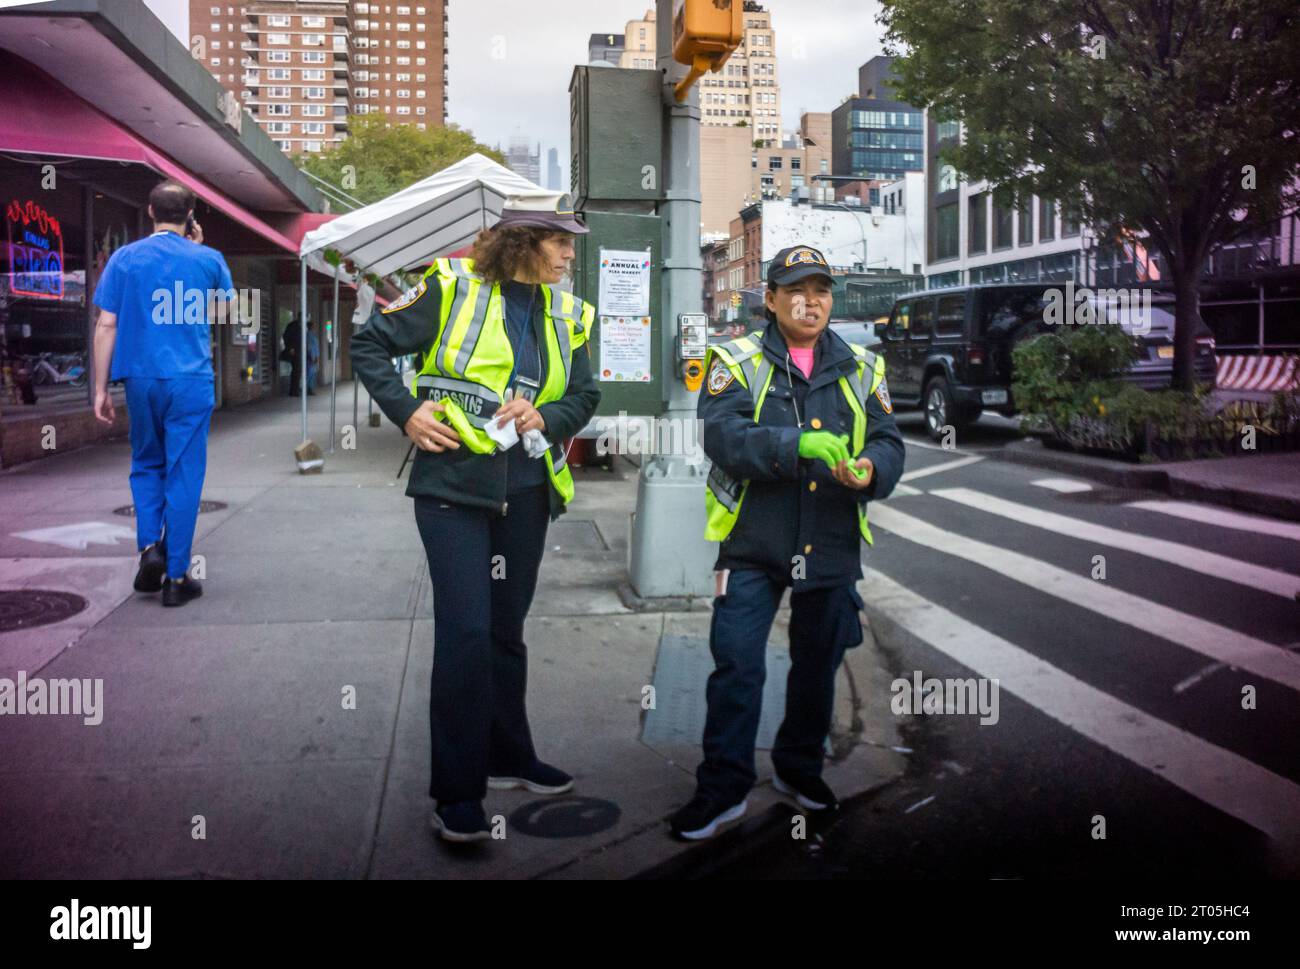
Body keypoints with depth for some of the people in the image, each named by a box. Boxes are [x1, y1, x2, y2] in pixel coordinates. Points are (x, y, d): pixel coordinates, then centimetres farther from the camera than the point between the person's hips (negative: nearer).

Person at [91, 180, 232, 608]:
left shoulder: (124, 259, 2)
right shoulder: (208, 260, 2)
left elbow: (106, 325, -1)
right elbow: (226, 296, 24)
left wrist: (100, 388, 4)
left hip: (142, 378, 1)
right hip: (191, 380, -1)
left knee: (146, 465, 20)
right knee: (184, 475, 3)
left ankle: (150, 546, 3)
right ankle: (176, 576, 5)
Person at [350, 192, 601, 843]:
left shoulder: (567, 314, 9)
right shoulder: (452, 287, -6)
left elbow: (584, 396, 14)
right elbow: (370, 344, -1)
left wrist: (544, 416, -7)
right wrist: (406, 412, -10)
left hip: (527, 490, 5)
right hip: (454, 483, -5)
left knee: (506, 629, 16)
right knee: (465, 631, -7)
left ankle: (508, 757, 33)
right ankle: (456, 792, 5)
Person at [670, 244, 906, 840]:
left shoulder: (861, 369, 9)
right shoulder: (738, 362, -1)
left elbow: (889, 443, 3)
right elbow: (722, 436, -17)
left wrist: (869, 470, -21)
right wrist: (798, 444, -32)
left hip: (832, 546, 4)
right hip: (753, 544, -3)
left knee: (817, 664, 16)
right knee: (737, 665, -4)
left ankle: (800, 769, 37)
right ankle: (723, 787, 12)